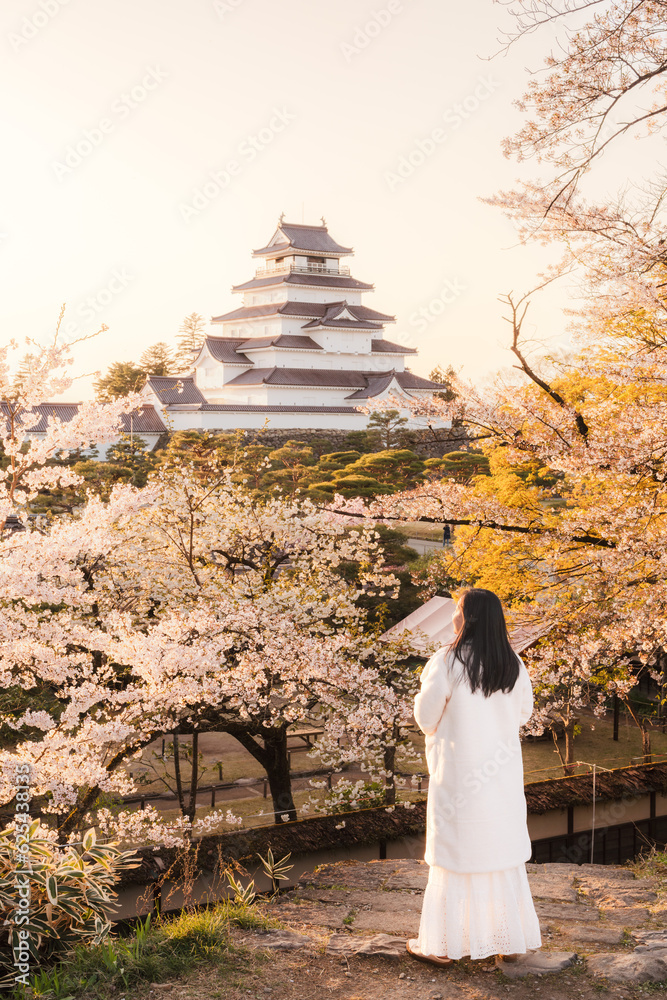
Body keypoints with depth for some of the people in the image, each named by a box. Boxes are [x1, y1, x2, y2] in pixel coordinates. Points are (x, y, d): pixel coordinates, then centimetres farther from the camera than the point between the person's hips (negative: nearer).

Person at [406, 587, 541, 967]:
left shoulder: (447, 663, -17)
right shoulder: (514, 665, -2)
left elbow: (426, 717, -11)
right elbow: (523, 712, 9)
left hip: (459, 773, -4)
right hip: (504, 776, 4)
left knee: (457, 853, 6)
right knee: (505, 853, 14)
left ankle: (444, 944, 15)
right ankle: (512, 940, 22)